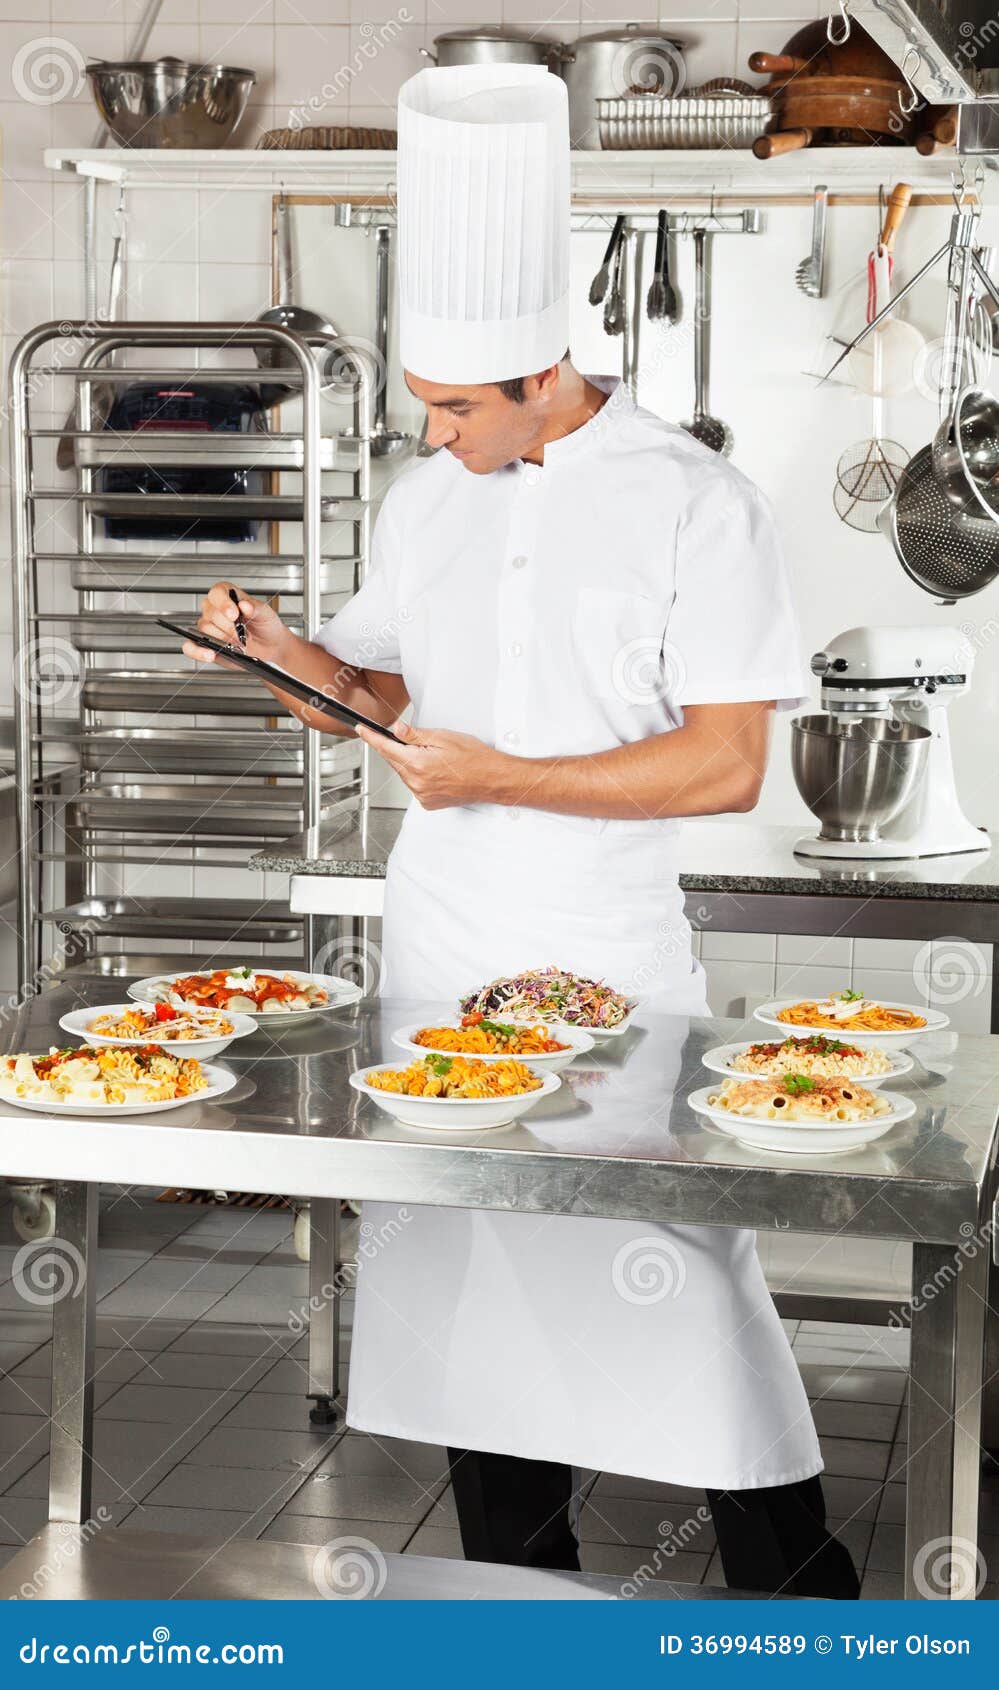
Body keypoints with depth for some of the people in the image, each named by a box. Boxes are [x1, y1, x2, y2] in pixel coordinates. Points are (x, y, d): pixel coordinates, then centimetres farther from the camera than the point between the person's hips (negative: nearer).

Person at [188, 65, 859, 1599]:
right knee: (468, 1276, 10)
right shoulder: (427, 497, 9)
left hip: (611, 954, -5)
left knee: (692, 1280, -5)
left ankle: (806, 1607, 11)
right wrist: (280, 651, -1)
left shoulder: (694, 503, -9)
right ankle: (521, 1594, 25)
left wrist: (497, 775, -16)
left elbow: (726, 766, -14)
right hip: (441, 951, 5)